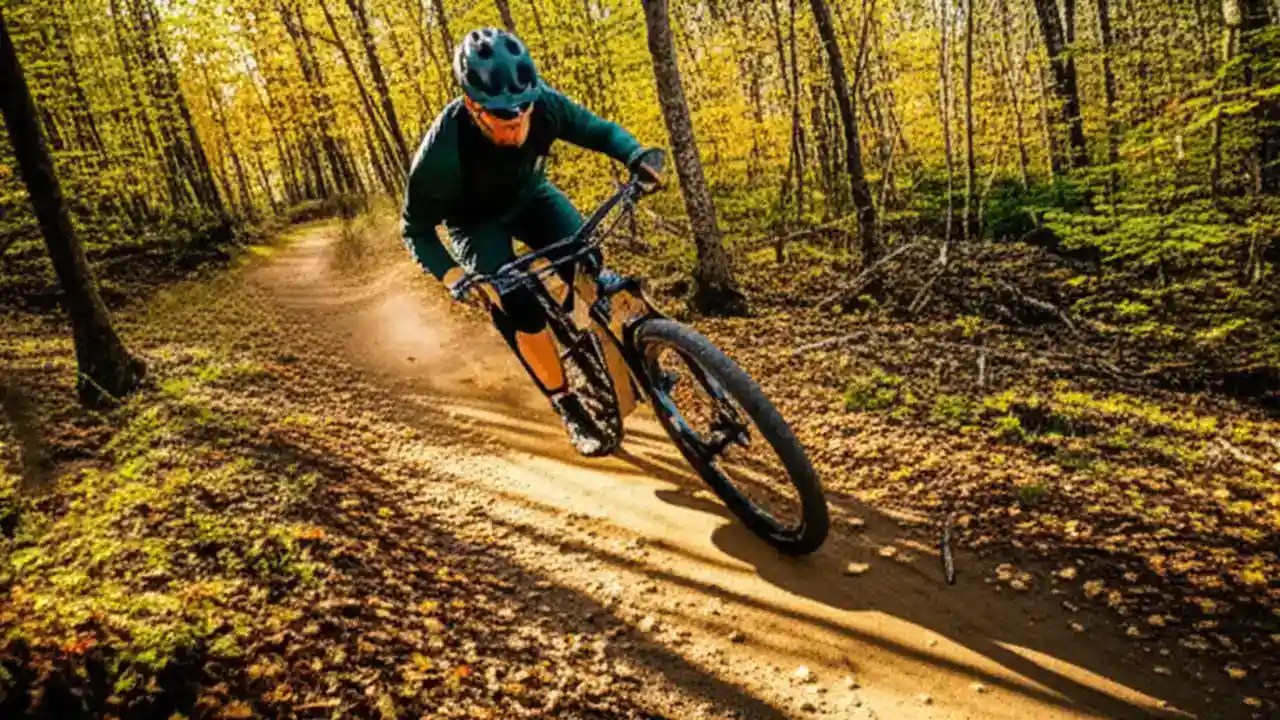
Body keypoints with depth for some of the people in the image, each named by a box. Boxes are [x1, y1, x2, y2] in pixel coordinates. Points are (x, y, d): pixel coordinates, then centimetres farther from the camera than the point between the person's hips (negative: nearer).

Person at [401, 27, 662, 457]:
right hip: (476, 221, -3)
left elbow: (598, 130, -13)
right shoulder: (442, 151, -38)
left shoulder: (543, 103, -31)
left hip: (530, 196, 3)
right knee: (522, 309, -22)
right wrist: (451, 275, -40)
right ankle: (570, 411, -3)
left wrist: (638, 156, -33)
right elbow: (416, 229, -23)